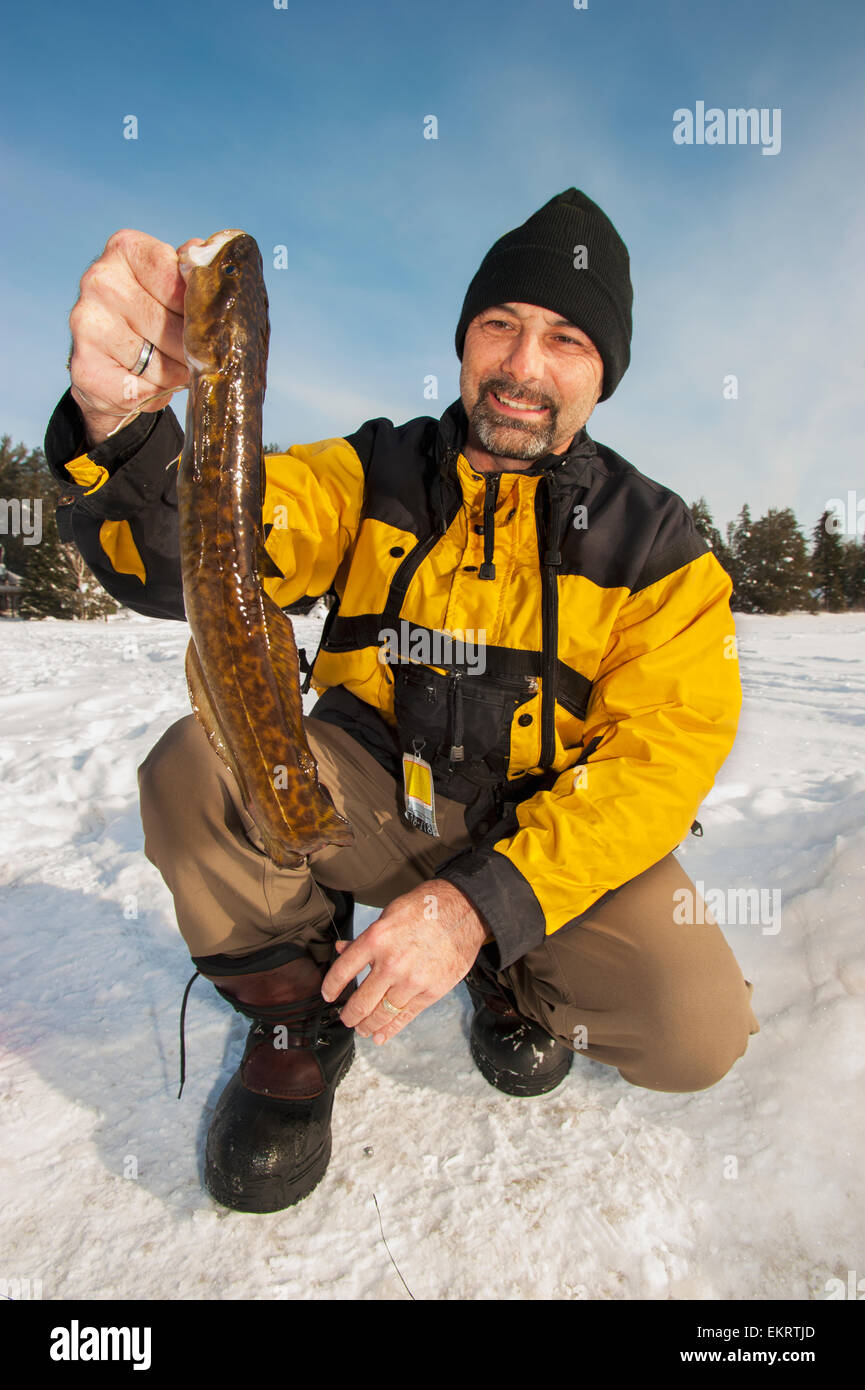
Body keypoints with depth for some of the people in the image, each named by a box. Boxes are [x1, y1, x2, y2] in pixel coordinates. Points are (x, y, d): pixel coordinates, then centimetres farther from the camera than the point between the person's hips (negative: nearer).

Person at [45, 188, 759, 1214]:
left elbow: (664, 754, -13)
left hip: (548, 828, 0)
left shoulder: (655, 541, -4)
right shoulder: (372, 474, -3)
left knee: (699, 1035, -22)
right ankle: (299, 1013, 0)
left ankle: (517, 981, 13)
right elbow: (178, 560, -17)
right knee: (198, 762, -26)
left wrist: (485, 900, -27)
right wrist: (121, 424, -42)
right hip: (369, 801, 1)